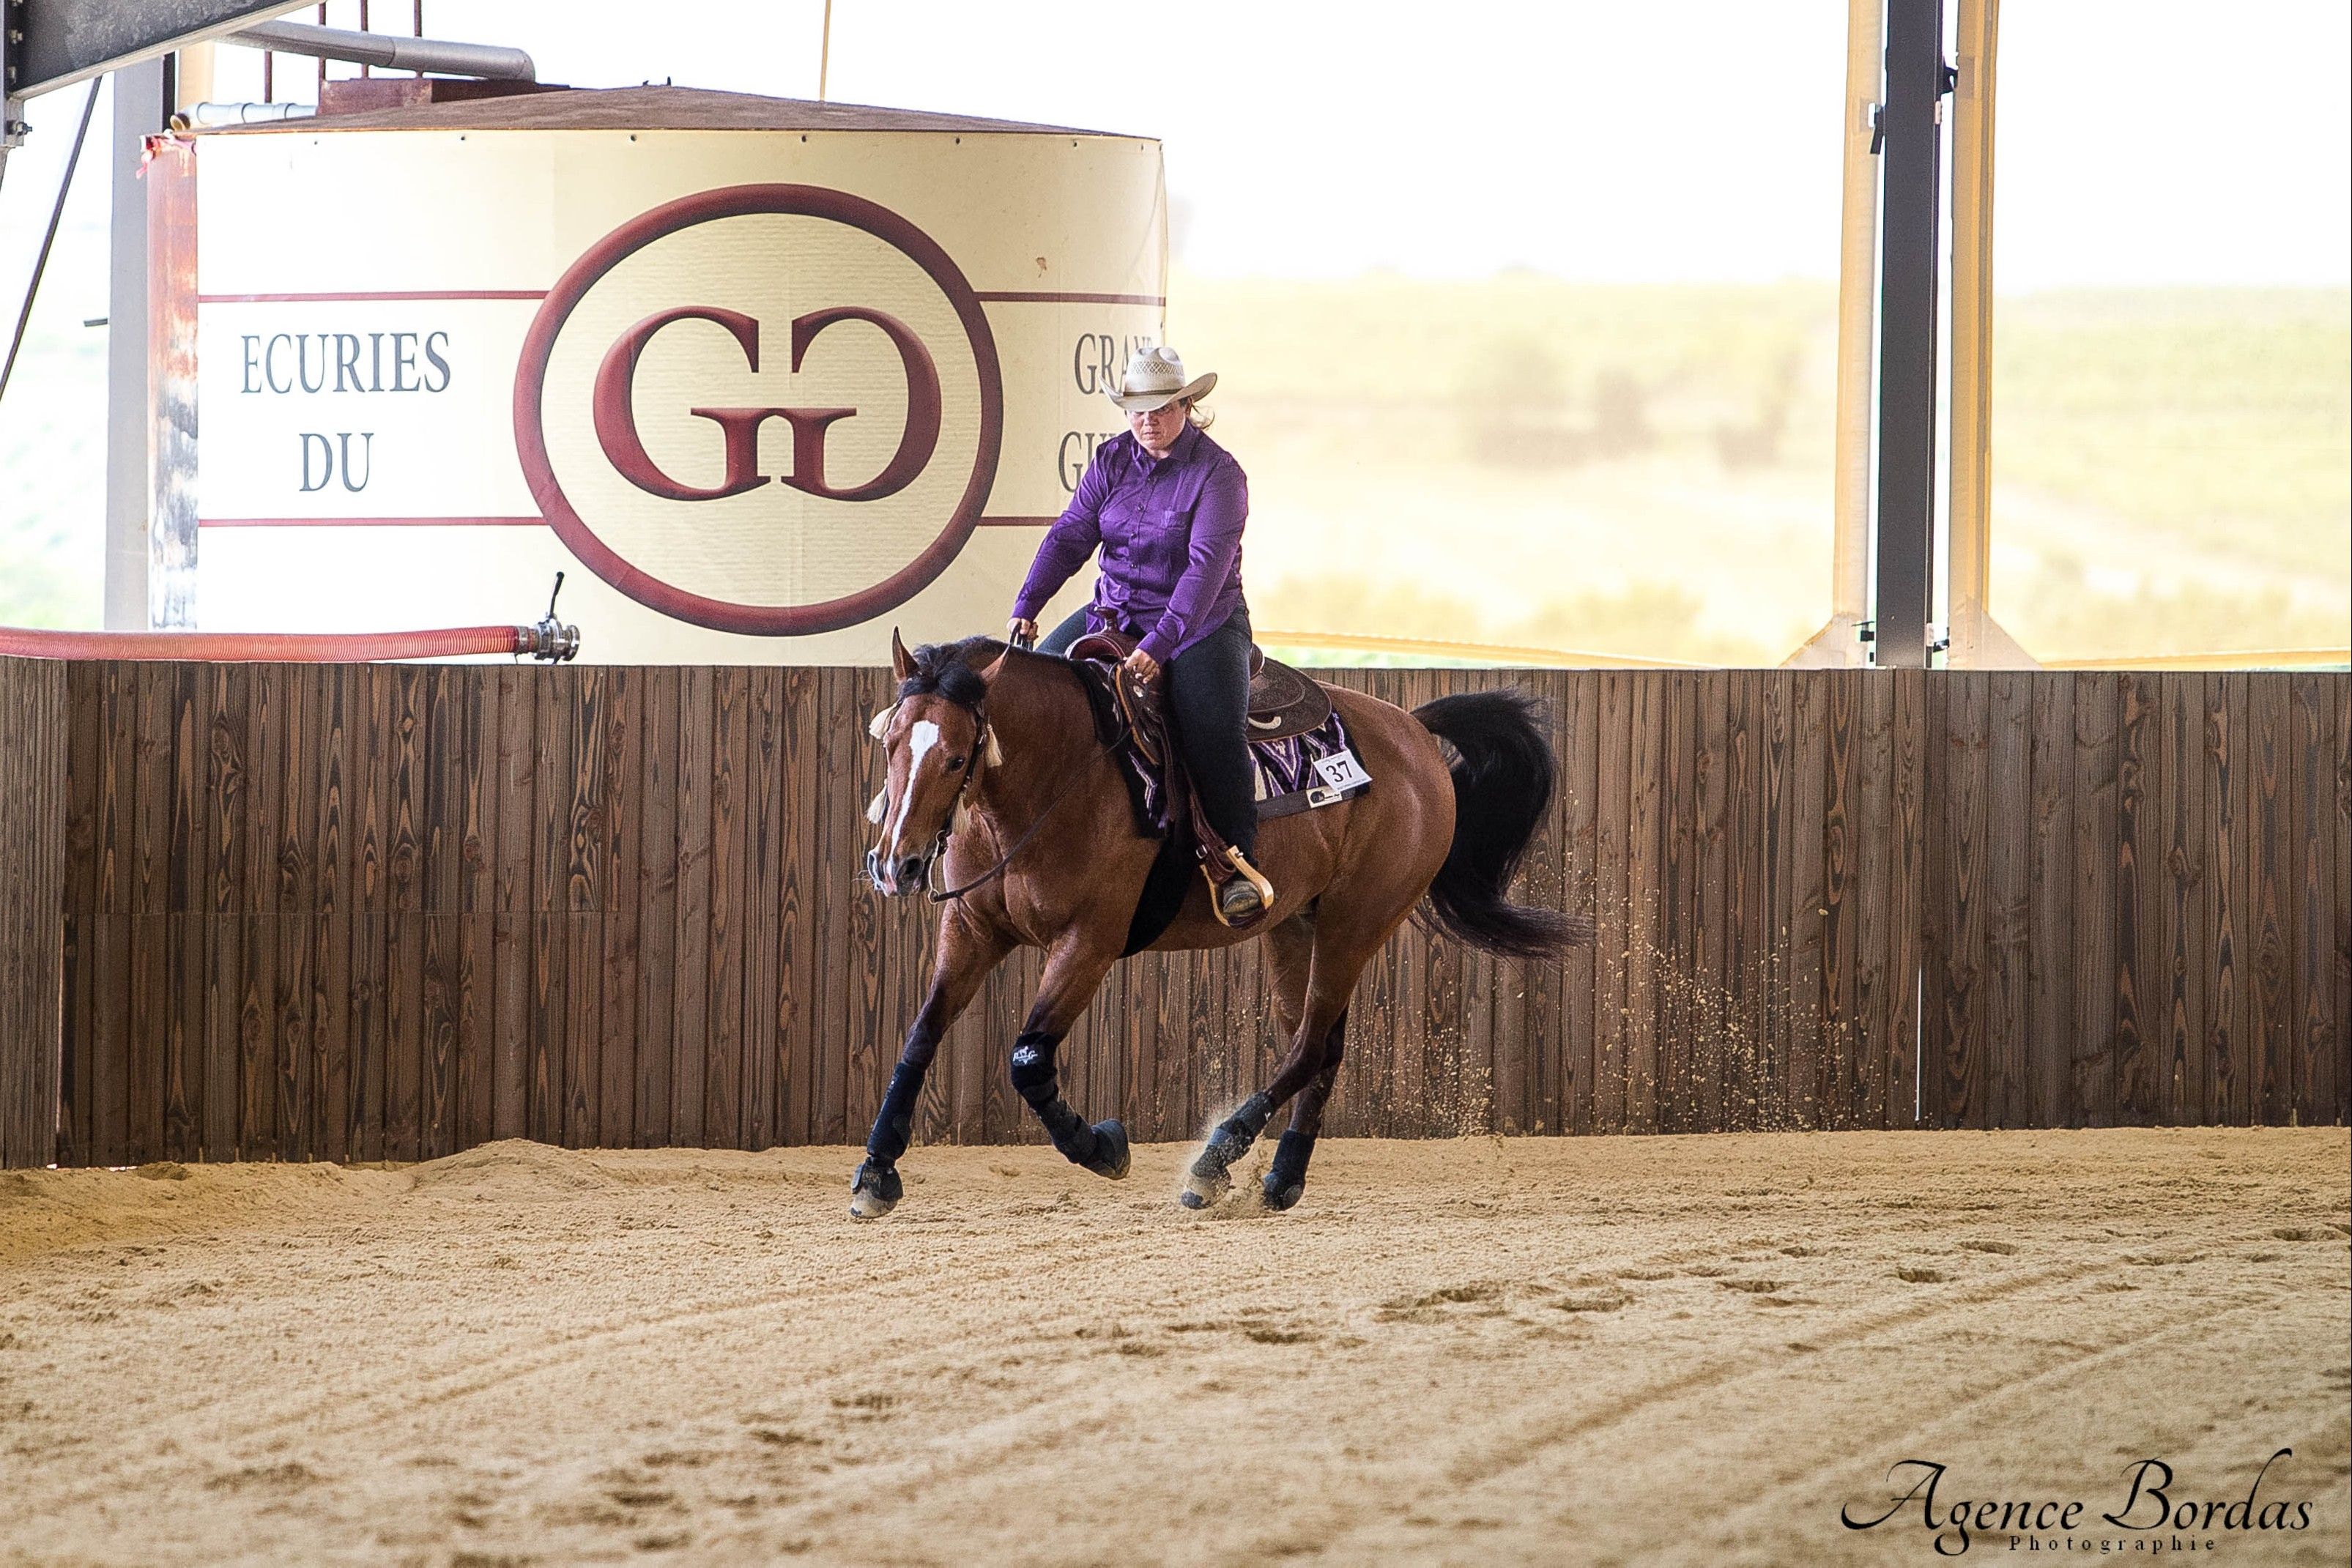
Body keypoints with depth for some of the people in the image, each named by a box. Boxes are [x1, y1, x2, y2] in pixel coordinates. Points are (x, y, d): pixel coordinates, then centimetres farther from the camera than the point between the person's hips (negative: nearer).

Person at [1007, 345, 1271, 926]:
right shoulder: (1113, 460, 2)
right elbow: (1071, 535, -1)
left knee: (1214, 728, -25)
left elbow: (1206, 566, -24)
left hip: (1201, 622, -6)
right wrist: (1026, 607, -15)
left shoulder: (1218, 474, -15)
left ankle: (1238, 863, -18)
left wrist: (1161, 643, -35)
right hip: (1115, 612, 6)